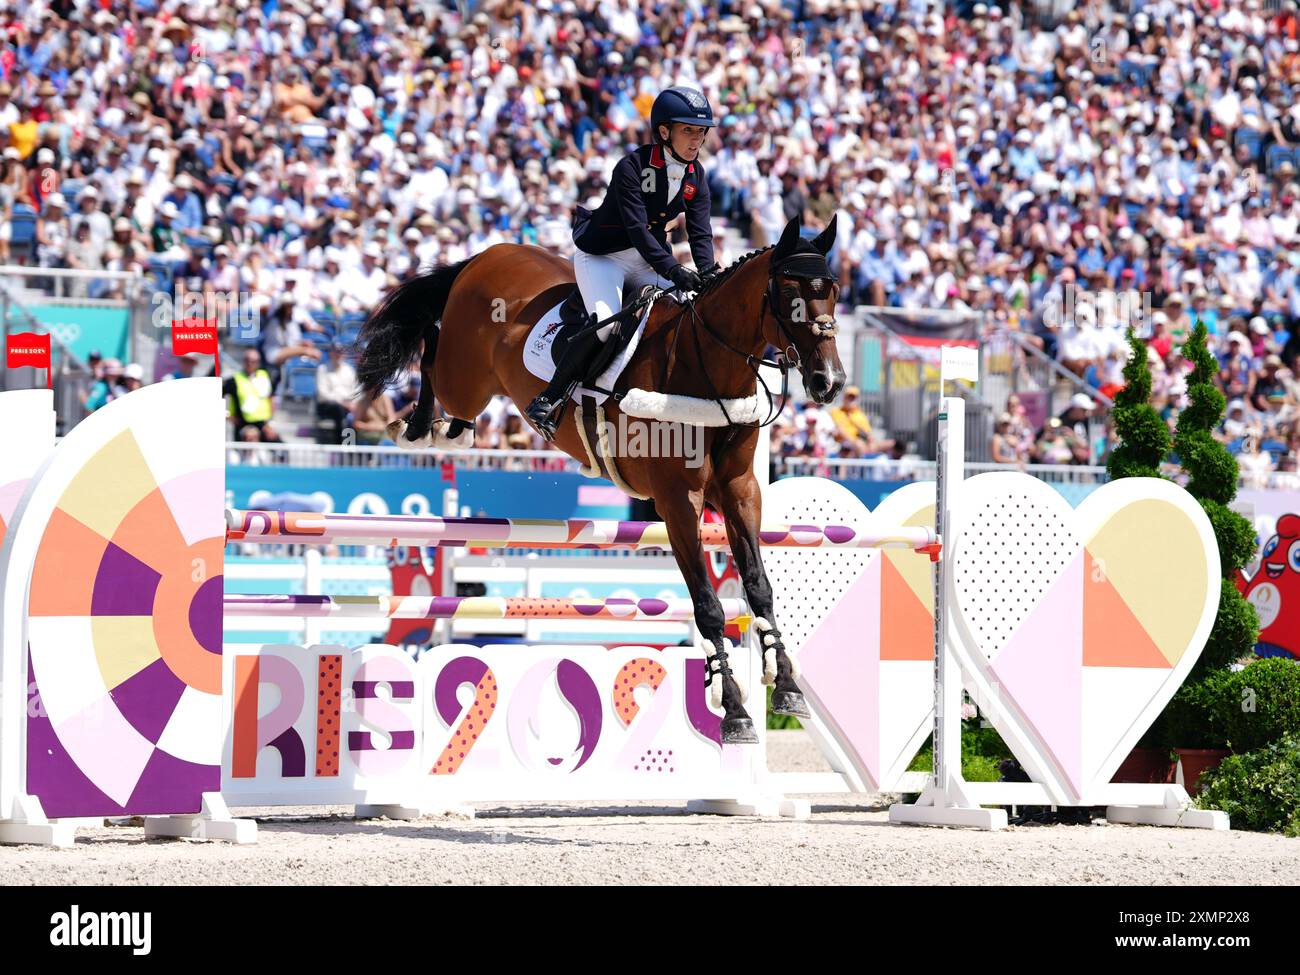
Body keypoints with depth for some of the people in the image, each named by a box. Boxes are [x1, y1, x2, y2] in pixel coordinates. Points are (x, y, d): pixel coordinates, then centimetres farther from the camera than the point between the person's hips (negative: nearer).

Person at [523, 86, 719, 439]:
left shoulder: (696, 176, -1)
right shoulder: (632, 167, -22)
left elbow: (700, 232, -7)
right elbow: (638, 230, -30)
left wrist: (707, 273, -27)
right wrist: (673, 271, -41)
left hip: (650, 257, 7)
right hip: (602, 256, -7)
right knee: (606, 323, -30)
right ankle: (549, 400, -19)